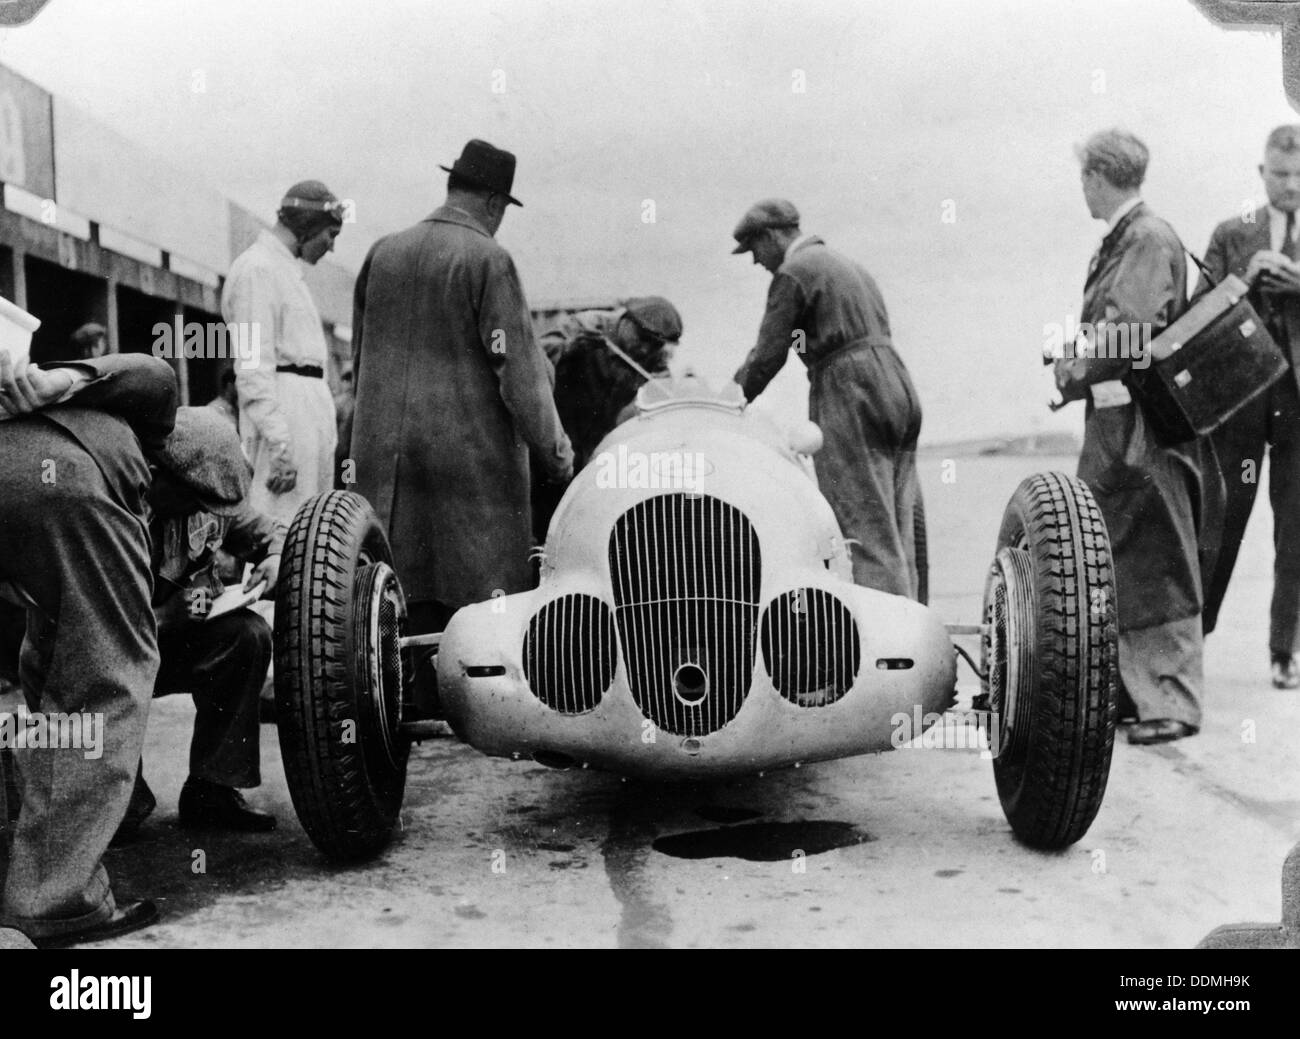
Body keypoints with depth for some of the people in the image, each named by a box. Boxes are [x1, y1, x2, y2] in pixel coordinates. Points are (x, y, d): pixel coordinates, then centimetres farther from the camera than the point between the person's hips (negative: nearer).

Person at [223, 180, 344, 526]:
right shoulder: (257, 268, -9)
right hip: (284, 410, -10)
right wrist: (279, 443, -24)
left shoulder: (287, 269, 23)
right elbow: (253, 366, -17)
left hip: (312, 404, 10)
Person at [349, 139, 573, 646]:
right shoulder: (488, 260, -9)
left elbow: (360, 360, 14)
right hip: (472, 453, -6)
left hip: (383, 454, 6)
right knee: (483, 599, 0)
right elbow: (519, 368, -12)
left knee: (406, 603, 8)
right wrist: (554, 451, -4)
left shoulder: (382, 253, 9)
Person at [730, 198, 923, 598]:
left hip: (847, 397, -9)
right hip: (896, 389, 9)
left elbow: (768, 356, -7)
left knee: (866, 533, -9)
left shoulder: (793, 274, -3)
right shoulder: (850, 267, 25)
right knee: (896, 532, 8)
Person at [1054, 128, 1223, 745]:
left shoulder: (1151, 239, -13)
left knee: (1157, 569, -2)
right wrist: (1077, 361, 5)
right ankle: (1127, 690, 25)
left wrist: (1074, 372, -9)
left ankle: (1173, 704, 6)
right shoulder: (1115, 241, 15)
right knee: (1107, 565, 14)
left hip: (1142, 426, -9)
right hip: (1109, 422, 10)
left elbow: (1132, 332, -21)